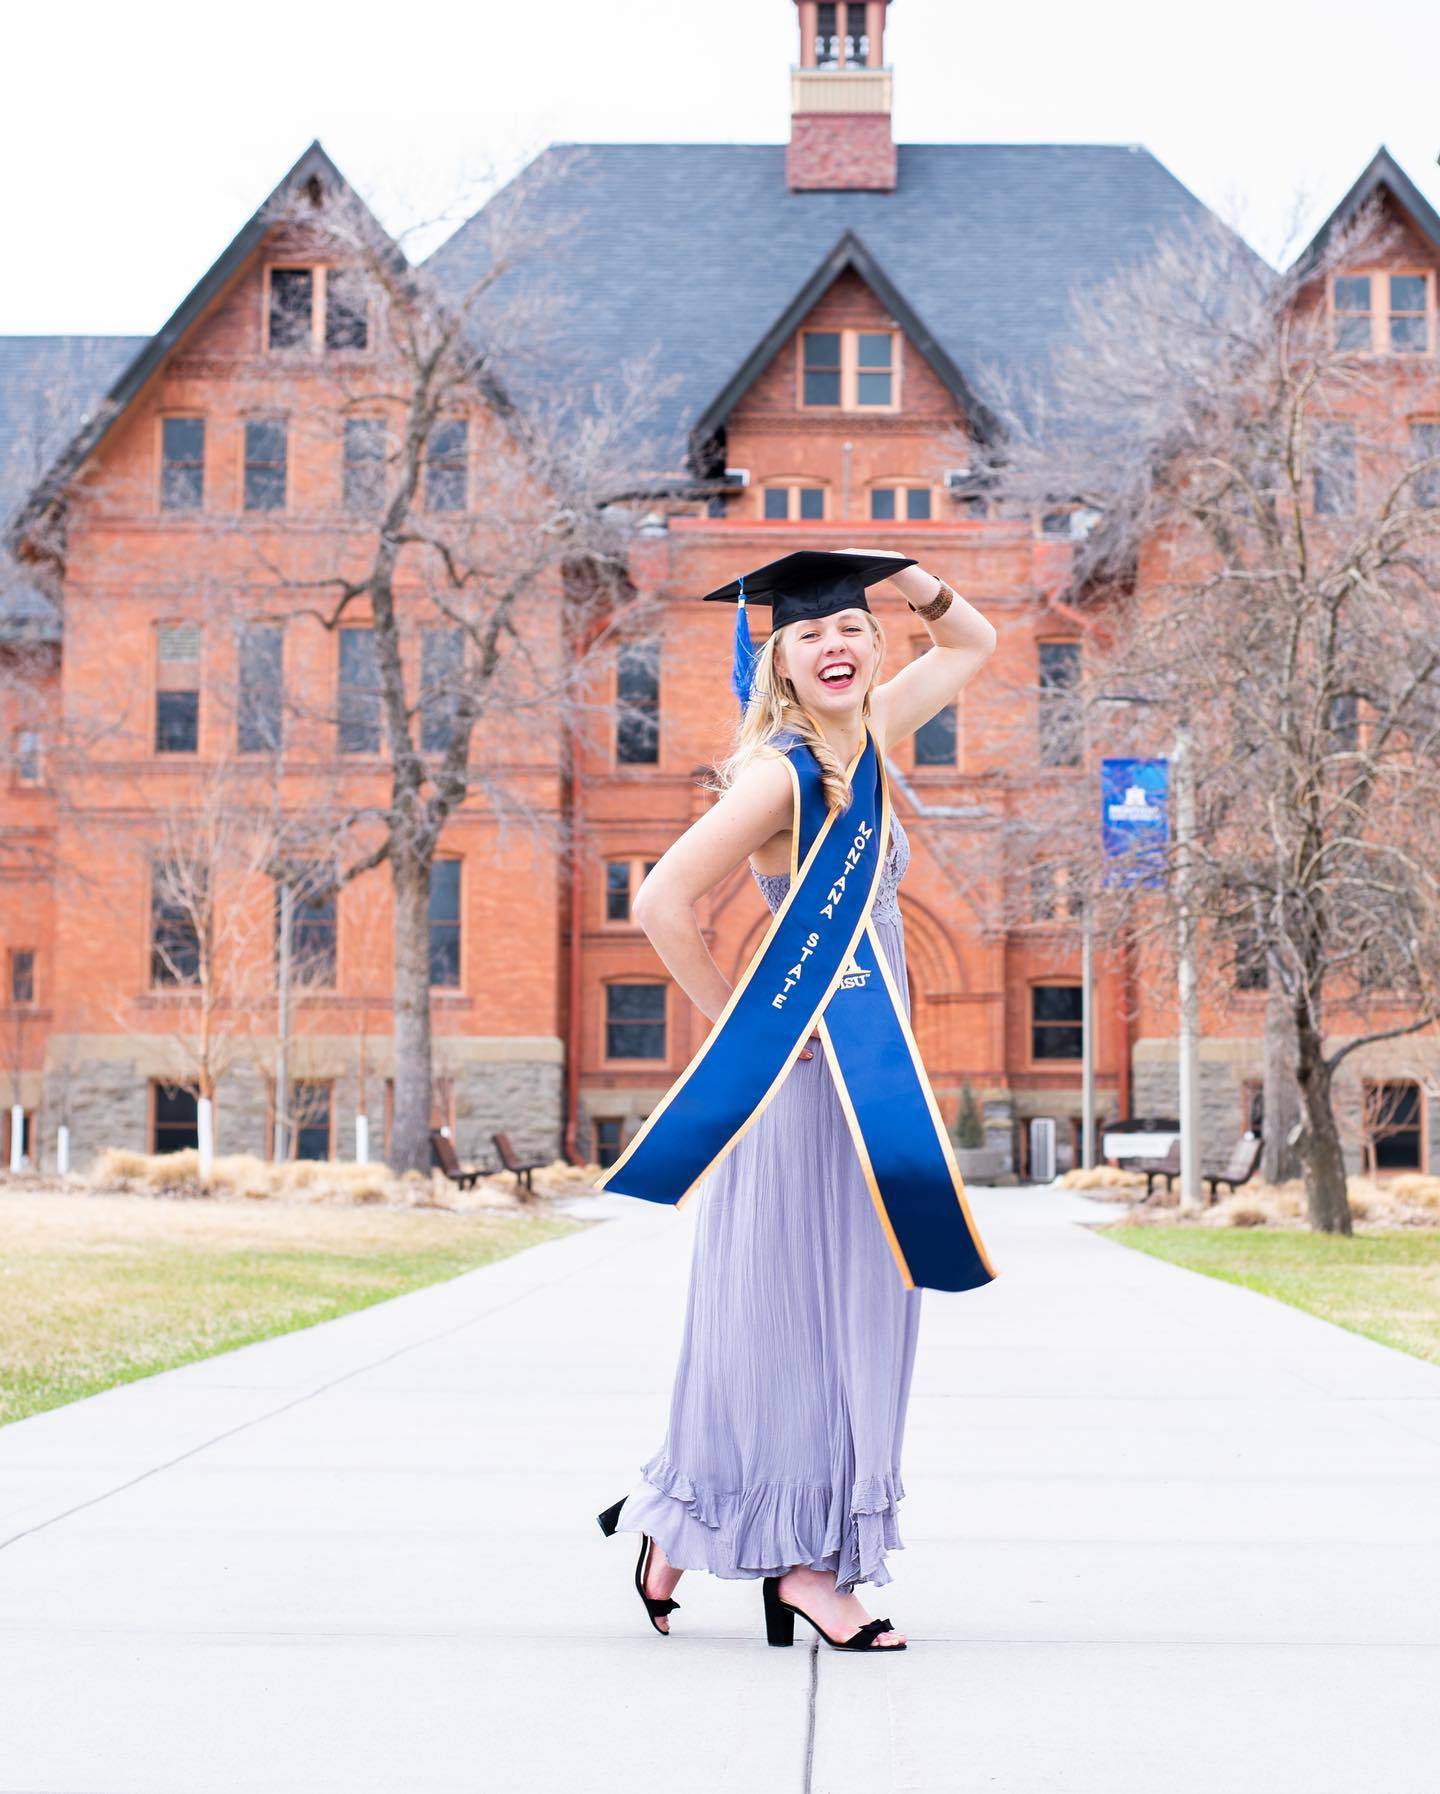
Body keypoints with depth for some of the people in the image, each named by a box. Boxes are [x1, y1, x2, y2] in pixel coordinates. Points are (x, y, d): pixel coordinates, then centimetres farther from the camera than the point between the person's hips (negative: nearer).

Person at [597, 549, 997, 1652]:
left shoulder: (867, 735, 10)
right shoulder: (781, 769, -14)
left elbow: (974, 644, 25)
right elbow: (662, 905, -21)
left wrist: (894, 571, 8)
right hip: (802, 1075, -9)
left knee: (851, 1310, 10)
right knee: (786, 1310, -2)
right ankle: (798, 1559, 7)